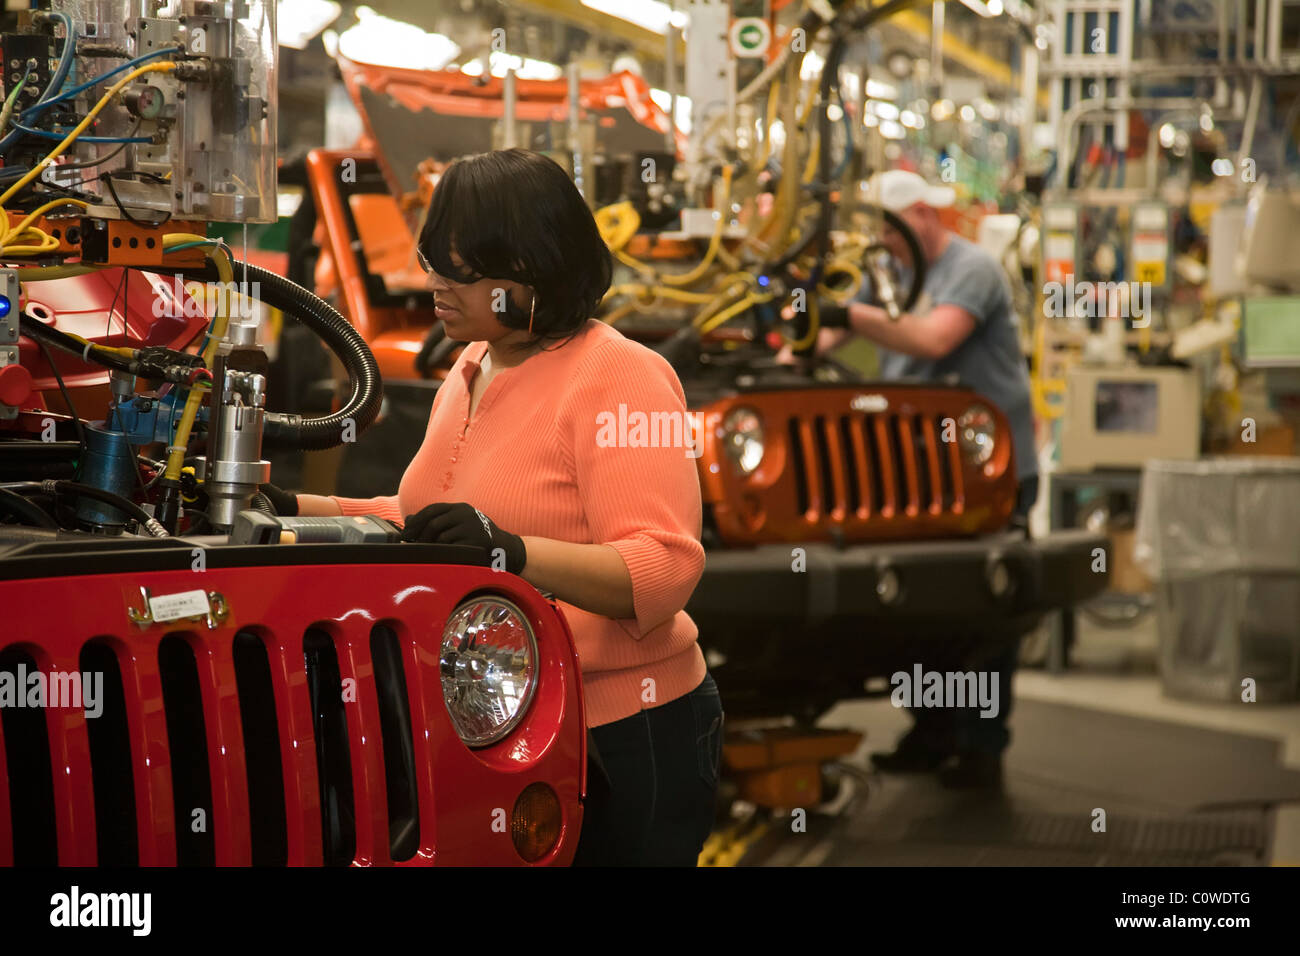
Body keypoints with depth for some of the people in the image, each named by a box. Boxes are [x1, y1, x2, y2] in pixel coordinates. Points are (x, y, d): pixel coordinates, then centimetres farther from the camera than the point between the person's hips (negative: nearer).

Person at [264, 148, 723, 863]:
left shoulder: (619, 377, -15)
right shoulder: (470, 370, 13)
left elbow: (665, 570, -26)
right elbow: (426, 522, 24)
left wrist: (512, 550, -38)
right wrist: (294, 509, 14)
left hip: (624, 742, -8)